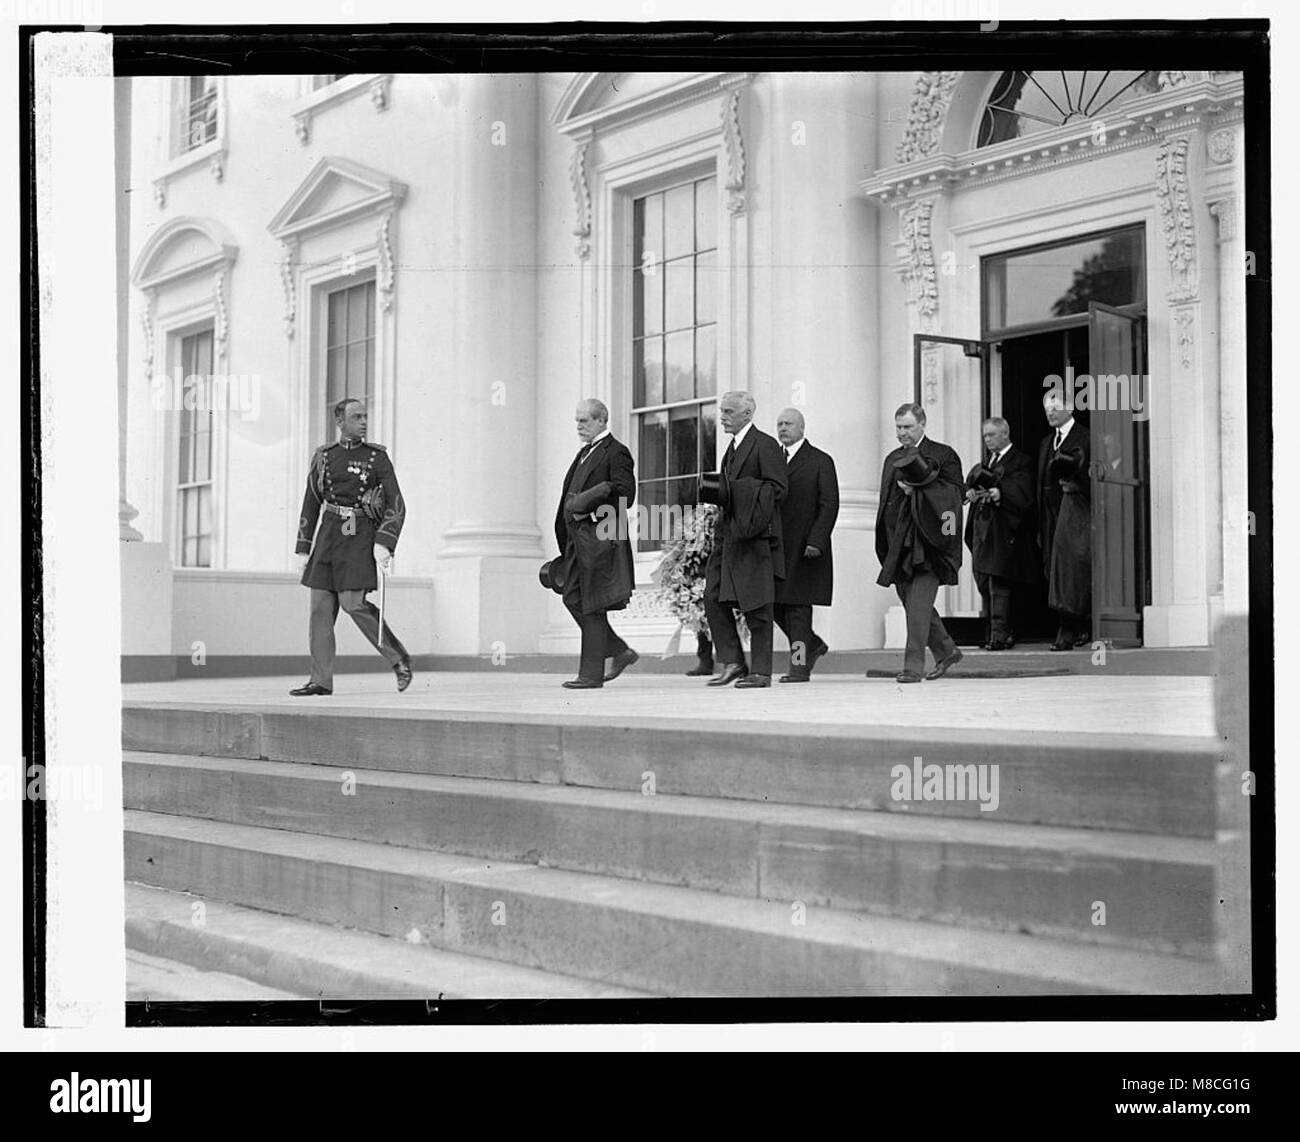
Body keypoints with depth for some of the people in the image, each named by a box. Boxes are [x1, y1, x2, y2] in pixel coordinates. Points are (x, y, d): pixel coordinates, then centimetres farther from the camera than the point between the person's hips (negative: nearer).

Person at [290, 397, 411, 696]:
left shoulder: (377, 457, -1)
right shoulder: (323, 456, 10)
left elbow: (397, 505, -4)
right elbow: (311, 505, 14)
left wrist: (385, 543, -17)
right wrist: (303, 548, 9)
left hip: (360, 536, -4)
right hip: (329, 534, 4)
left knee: (352, 602, -15)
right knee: (321, 605, 0)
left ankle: (398, 658, 1)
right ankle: (321, 680, 3)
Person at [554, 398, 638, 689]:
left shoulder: (616, 453, -7)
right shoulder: (584, 453, 20)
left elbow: (625, 494, -16)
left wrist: (587, 507, -16)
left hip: (600, 537, -9)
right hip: (578, 536, 9)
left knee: (592, 606, -5)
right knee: (573, 599, 9)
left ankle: (592, 674, 1)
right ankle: (620, 652, 20)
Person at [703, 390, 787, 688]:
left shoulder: (765, 445, -8)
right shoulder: (733, 448, 19)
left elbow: (777, 489, -15)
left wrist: (735, 490, -19)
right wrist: (719, 494, 6)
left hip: (754, 535, -9)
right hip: (727, 535, 9)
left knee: (756, 607, -3)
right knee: (713, 599, 2)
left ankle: (760, 672, 4)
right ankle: (732, 663, 10)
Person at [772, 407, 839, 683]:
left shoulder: (820, 462, -1)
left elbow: (830, 505, -7)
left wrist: (816, 542, -17)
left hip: (803, 547, -6)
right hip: (773, 545, 6)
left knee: (798, 605, -7)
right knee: (774, 604, 4)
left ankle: (799, 666, -1)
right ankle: (812, 644, 24)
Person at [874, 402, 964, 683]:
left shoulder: (943, 456, -1)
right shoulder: (893, 459, 17)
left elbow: (957, 494, -7)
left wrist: (920, 487, -16)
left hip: (928, 541, -7)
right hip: (900, 542, 7)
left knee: (919, 604, -12)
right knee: (912, 604, 11)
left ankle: (913, 665, -9)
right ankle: (946, 652, 27)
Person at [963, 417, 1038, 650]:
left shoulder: (1021, 462, -2)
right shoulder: (988, 460, 22)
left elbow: (1021, 491, -15)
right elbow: (970, 483, 15)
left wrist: (999, 493, -30)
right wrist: (971, 491, -7)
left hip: (1004, 531, -8)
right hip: (982, 528, 8)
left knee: (999, 585, -11)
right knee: (983, 581, 8)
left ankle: (1000, 635, -12)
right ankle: (990, 631, 16)